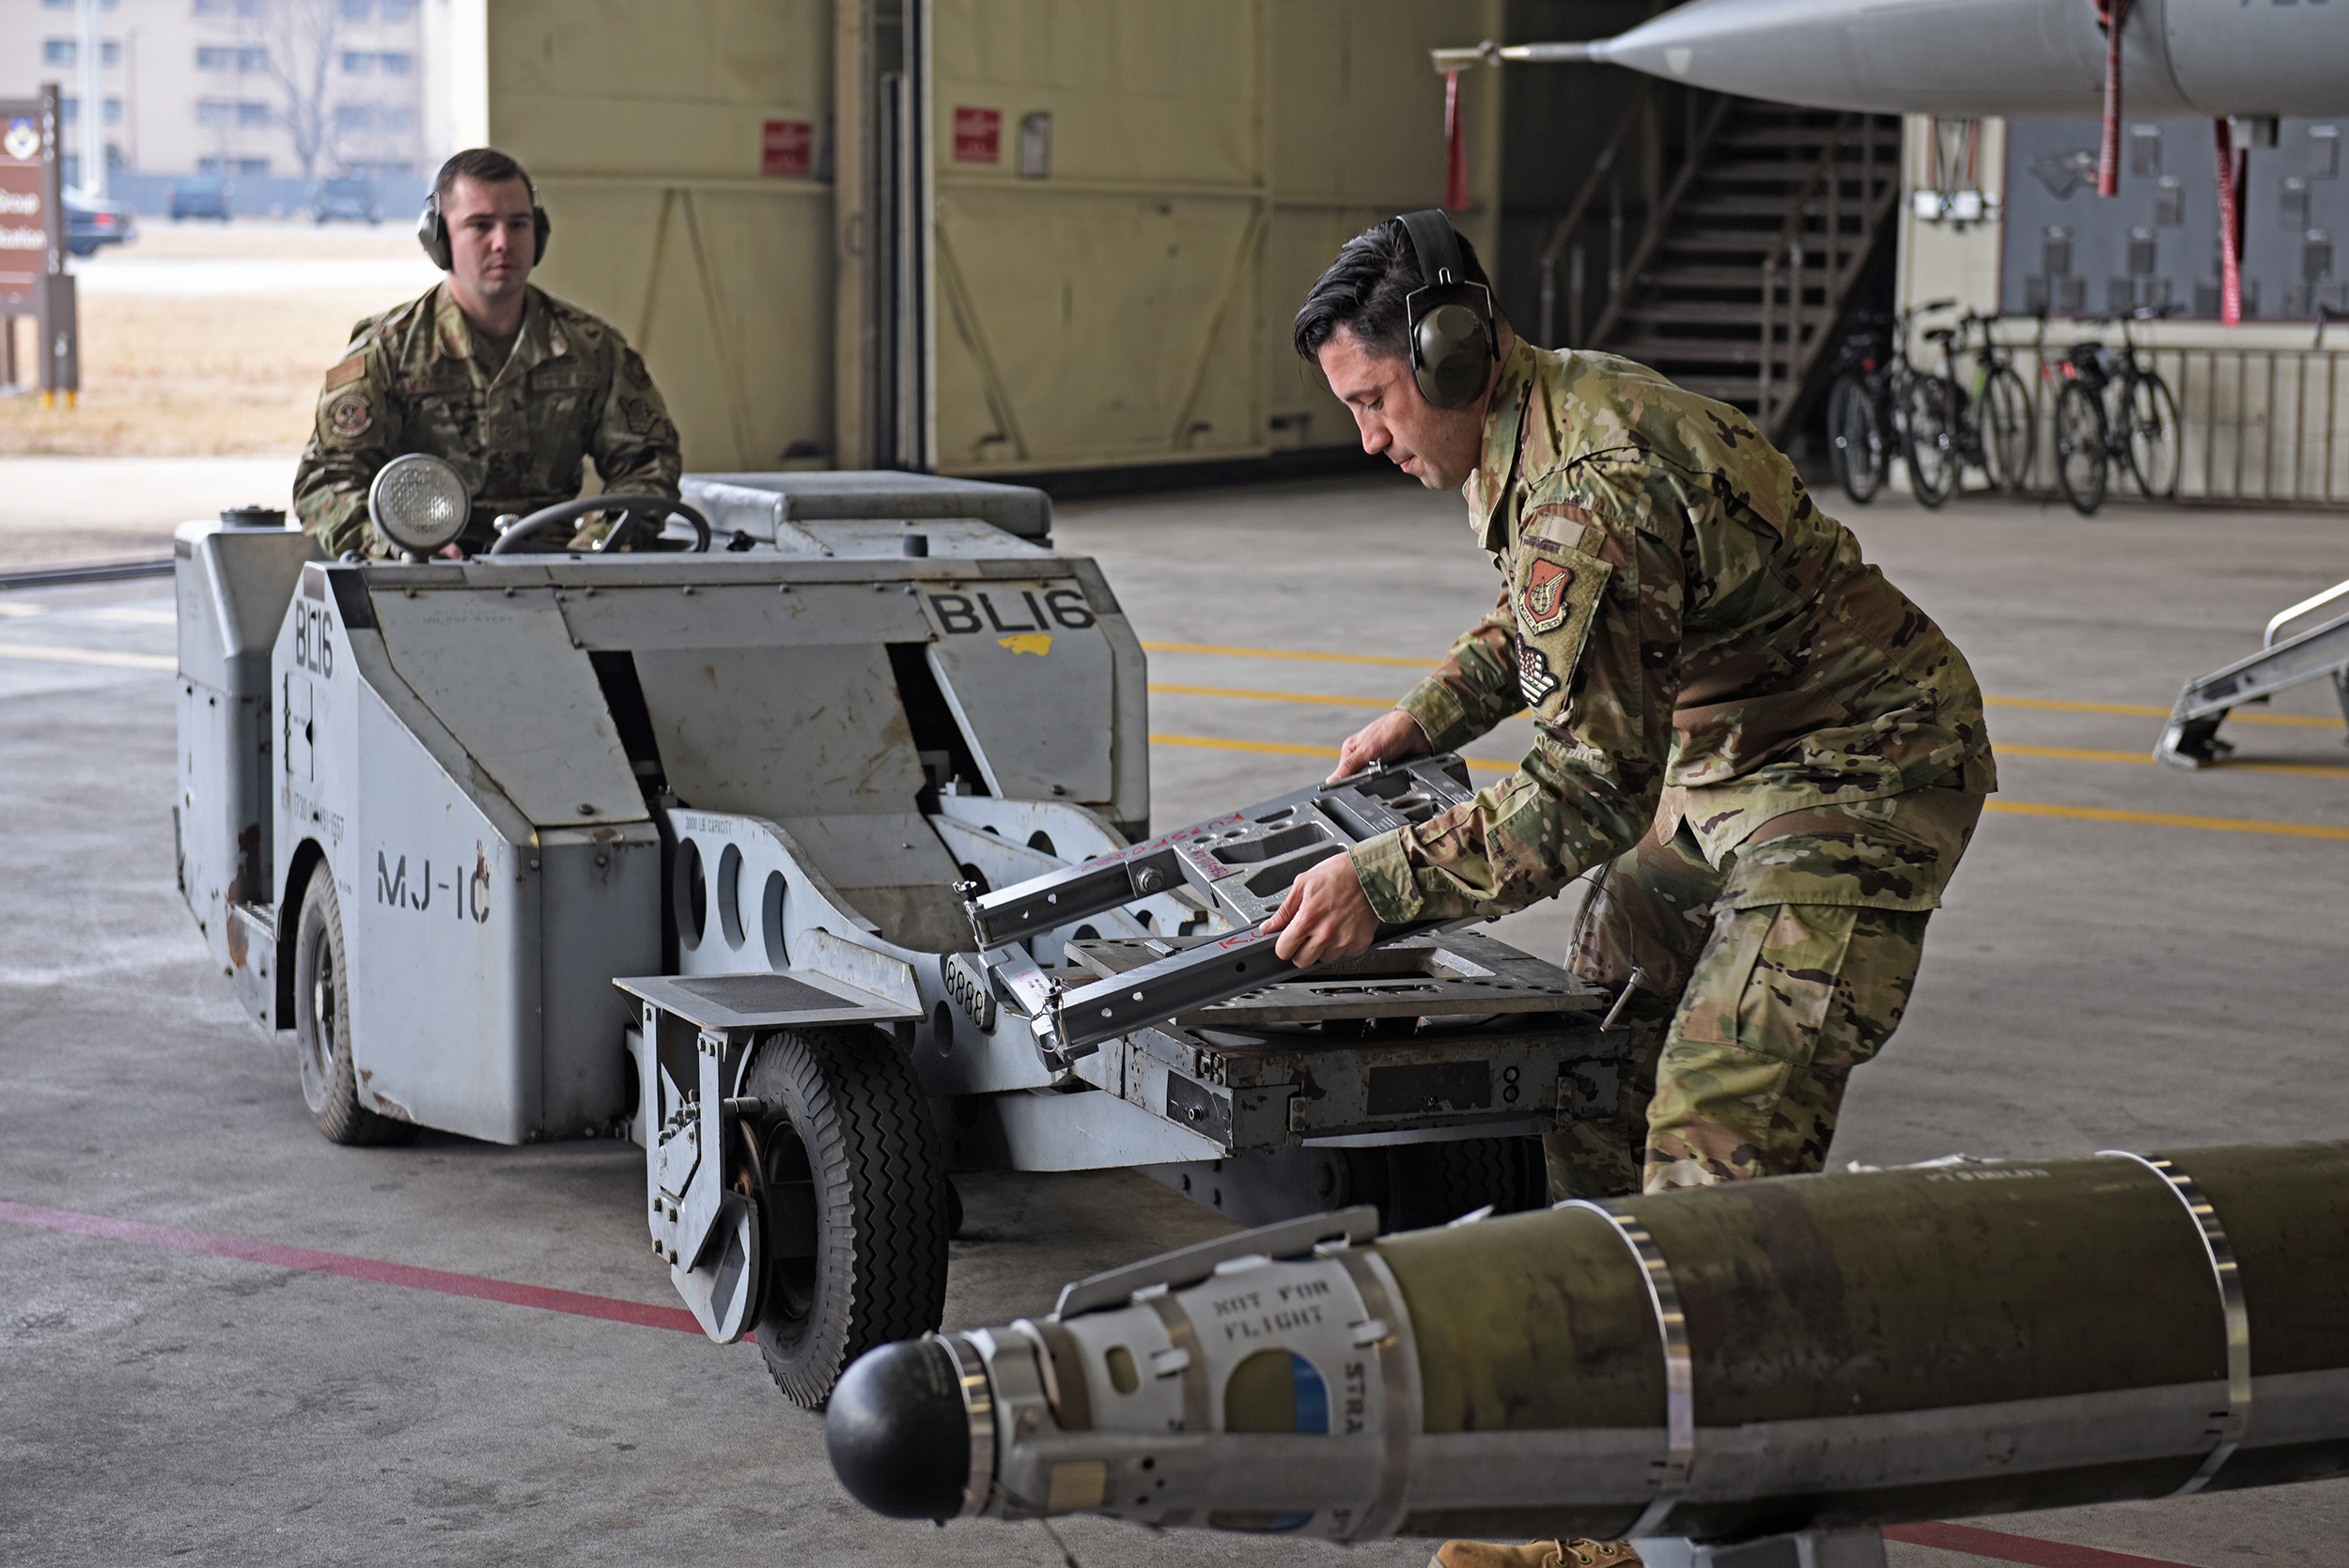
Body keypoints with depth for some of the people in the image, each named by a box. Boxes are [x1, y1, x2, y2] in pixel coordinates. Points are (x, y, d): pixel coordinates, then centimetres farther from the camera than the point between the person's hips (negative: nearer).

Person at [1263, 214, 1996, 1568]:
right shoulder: (1564, 408, 5)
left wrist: (1384, 883, -29)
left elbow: (1592, 791, -30)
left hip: (1859, 780, -11)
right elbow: (1557, 618, 27)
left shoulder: (1587, 490, -28)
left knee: (1719, 1142, -18)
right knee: (1599, 1086, 9)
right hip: (1725, 770, 11)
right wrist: (1429, 717, 18)